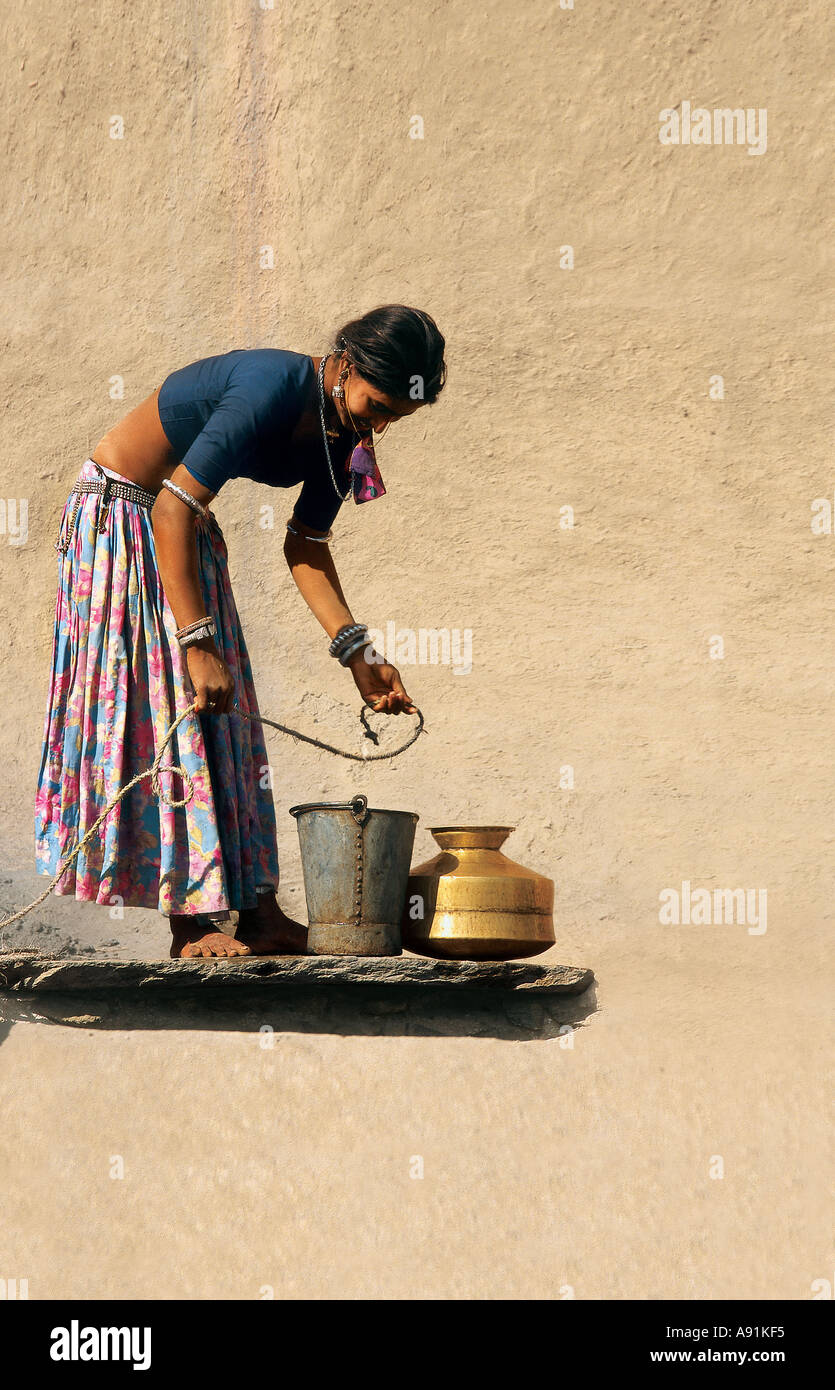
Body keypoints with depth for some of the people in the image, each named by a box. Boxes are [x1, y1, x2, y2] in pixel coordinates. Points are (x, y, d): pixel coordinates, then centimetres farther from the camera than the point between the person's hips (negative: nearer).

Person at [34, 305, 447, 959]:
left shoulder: (344, 434, -6)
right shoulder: (274, 387, -31)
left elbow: (305, 544, 4)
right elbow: (173, 506, -33)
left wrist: (357, 652, -6)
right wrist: (197, 641, -36)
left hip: (187, 528, 8)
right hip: (119, 516, -8)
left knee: (227, 716, 4)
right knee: (166, 707, -12)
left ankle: (256, 910, 7)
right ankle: (191, 921, -11)